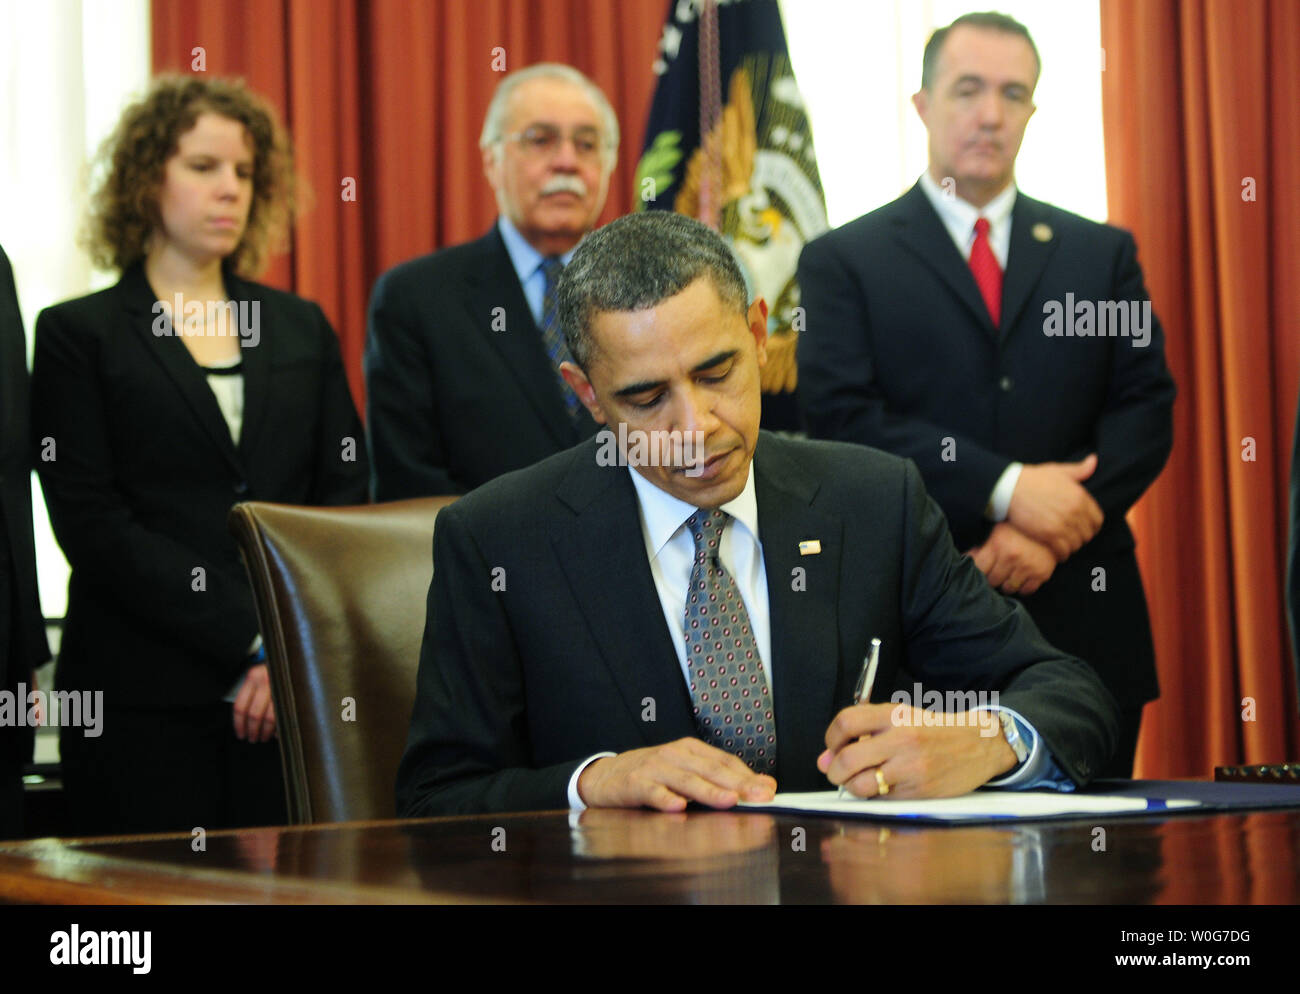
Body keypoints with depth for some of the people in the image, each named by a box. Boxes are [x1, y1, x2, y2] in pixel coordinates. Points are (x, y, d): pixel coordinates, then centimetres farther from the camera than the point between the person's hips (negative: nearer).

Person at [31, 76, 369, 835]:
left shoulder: (302, 329, 17)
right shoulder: (81, 335, 5)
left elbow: (349, 497, 9)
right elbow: (92, 523, -5)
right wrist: (252, 640, -12)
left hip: (289, 693, 3)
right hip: (143, 702, -3)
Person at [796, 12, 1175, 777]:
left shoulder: (1103, 254, 14)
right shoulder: (845, 261, 5)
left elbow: (1147, 408, 6)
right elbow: (843, 417, -6)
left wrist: (1048, 531, -10)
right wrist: (1005, 490, -15)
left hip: (1082, 610, 3)